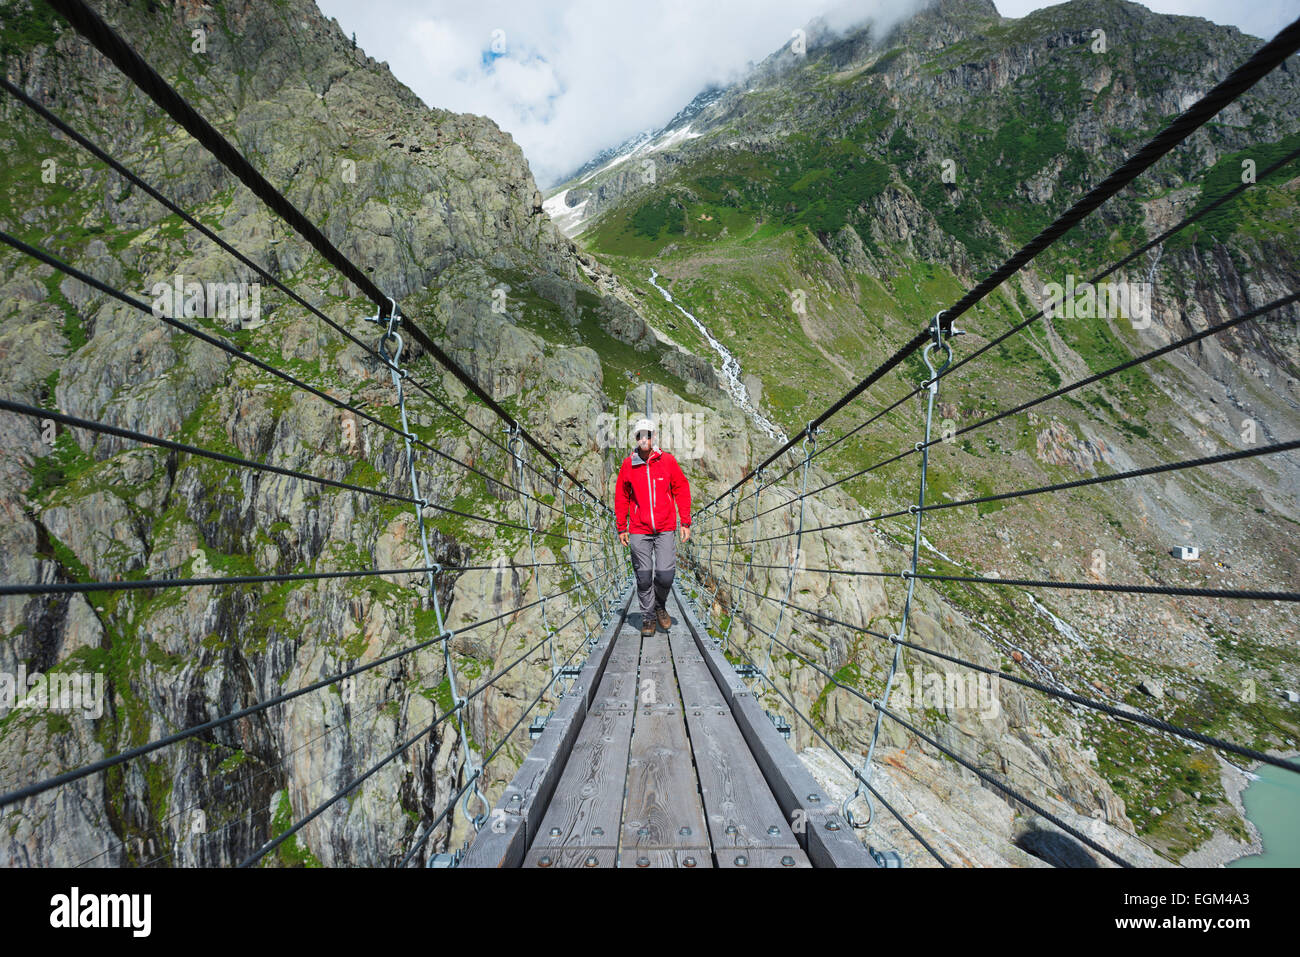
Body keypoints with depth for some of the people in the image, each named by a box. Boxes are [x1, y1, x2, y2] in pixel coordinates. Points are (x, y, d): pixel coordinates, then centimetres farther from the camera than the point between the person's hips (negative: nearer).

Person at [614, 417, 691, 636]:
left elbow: (682, 490, 6)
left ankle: (660, 606, 24)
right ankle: (648, 617, 21)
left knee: (666, 575, -6)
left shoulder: (667, 460, 1)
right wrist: (621, 528, 9)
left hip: (666, 529, -1)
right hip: (639, 530, 1)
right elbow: (621, 497, 11)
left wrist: (685, 523, 2)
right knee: (643, 578, 3)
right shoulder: (628, 464, 3)